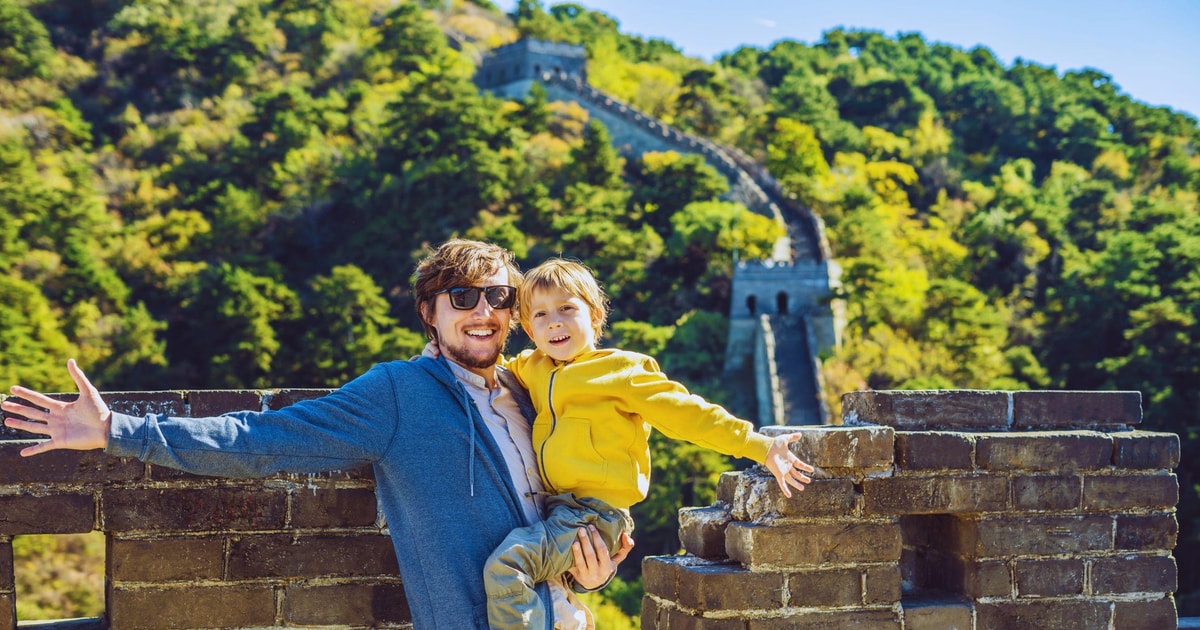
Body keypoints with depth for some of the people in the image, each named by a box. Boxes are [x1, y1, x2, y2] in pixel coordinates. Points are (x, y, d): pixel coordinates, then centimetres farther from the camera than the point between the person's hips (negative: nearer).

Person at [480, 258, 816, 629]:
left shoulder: (620, 369, -2)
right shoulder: (528, 369, 15)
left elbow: (687, 413, -2)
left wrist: (760, 447, -5)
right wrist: (459, 353, 19)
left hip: (594, 514, -8)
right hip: (553, 509, 8)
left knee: (506, 566, -23)